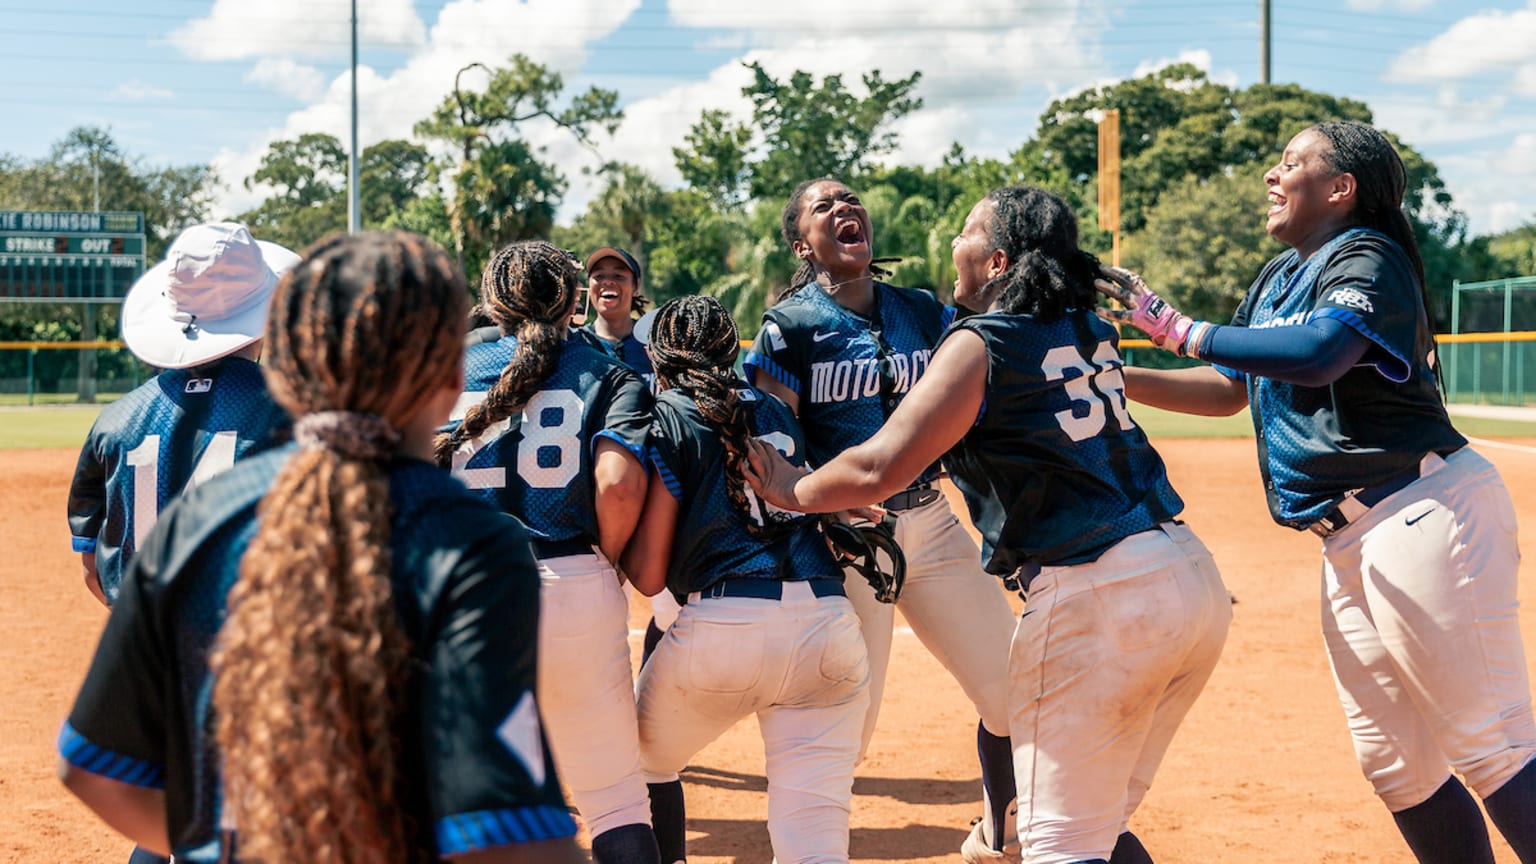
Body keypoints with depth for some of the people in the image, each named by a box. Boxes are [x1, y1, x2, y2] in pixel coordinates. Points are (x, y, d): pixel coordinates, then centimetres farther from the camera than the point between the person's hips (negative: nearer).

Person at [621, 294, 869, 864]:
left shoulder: (665, 417, 6)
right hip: (827, 615, 4)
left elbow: (648, 577, 1)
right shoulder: (776, 410, 21)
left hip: (724, 624, -4)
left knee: (644, 759, 25)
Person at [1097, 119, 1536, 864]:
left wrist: (1176, 328, -22)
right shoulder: (1278, 279, 18)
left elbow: (1318, 353, -29)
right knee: (1394, 766, 13)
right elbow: (1227, 388, 24)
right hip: (1351, 549, 10)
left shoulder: (1369, 259, -10)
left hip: (1426, 515, -10)